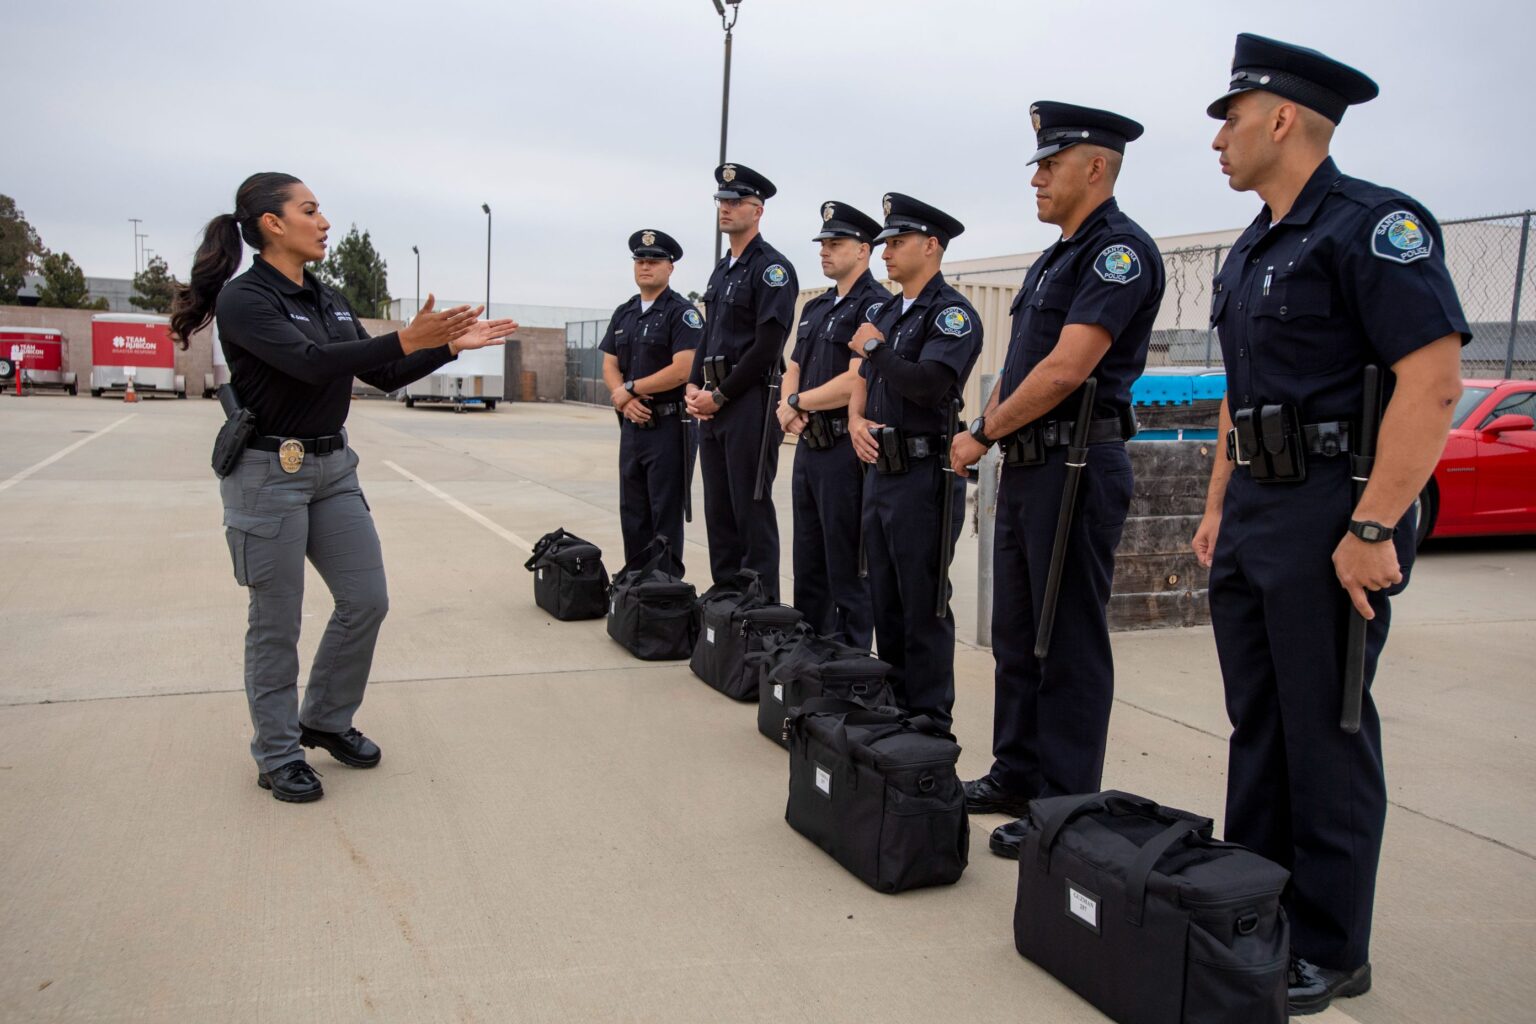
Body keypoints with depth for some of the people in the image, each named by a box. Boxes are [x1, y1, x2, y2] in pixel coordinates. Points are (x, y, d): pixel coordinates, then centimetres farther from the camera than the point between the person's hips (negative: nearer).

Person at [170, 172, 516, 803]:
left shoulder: (328, 299, 11)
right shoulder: (244, 299, -13)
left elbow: (384, 377, 13)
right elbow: (309, 363, -28)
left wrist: (450, 345, 3)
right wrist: (405, 339, -33)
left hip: (333, 467, 7)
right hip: (269, 473, -7)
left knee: (366, 600, 8)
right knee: (276, 623, 3)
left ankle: (326, 720, 28)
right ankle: (277, 755, 19)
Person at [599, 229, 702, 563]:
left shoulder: (682, 312, -7)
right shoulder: (623, 314, 14)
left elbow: (682, 370, -18)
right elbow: (609, 366, 11)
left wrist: (630, 389, -12)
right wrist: (626, 402, -8)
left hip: (668, 425, -7)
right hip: (632, 424, 7)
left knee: (665, 514, -1)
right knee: (632, 514, 12)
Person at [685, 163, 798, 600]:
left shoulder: (771, 267, -9)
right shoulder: (721, 269, 18)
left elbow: (768, 346, -17)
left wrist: (720, 395, -14)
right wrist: (695, 388, 5)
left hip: (750, 404, -9)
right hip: (712, 405, 9)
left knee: (751, 511, -4)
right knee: (718, 511, 12)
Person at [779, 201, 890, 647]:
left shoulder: (875, 306, -12)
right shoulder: (816, 307, 16)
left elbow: (855, 382, -21)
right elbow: (793, 369, 18)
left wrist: (796, 403, -10)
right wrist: (789, 409, -4)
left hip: (846, 448, -9)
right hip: (808, 445, 9)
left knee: (846, 566, -1)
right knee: (808, 562, 16)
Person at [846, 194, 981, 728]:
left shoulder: (952, 313, -10)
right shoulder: (888, 312, 17)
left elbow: (928, 383, -25)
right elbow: (862, 381, 20)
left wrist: (875, 348, -12)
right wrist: (857, 420, 0)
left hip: (925, 475, -9)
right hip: (880, 469, 9)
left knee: (923, 605, -3)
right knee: (885, 600, 14)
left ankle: (931, 719, 8)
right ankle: (892, 705, 26)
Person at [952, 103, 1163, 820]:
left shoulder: (1121, 249, -11)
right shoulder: (1056, 258, 19)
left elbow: (1066, 369, -20)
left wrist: (984, 433, -11)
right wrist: (985, 431, 5)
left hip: (1077, 465, -10)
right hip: (1026, 466, 10)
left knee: (1070, 645, -2)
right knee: (1016, 637, 15)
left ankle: (1066, 804, 8)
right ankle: (1016, 776, 27)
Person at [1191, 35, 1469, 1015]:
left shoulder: (1374, 224, -11)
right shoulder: (1252, 250, 17)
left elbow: (1435, 383, -19)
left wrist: (1372, 530, -22)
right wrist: (1220, 505, 17)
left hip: (1331, 517, -9)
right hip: (1254, 518, 9)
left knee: (1325, 736, -1)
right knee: (1258, 724, 14)